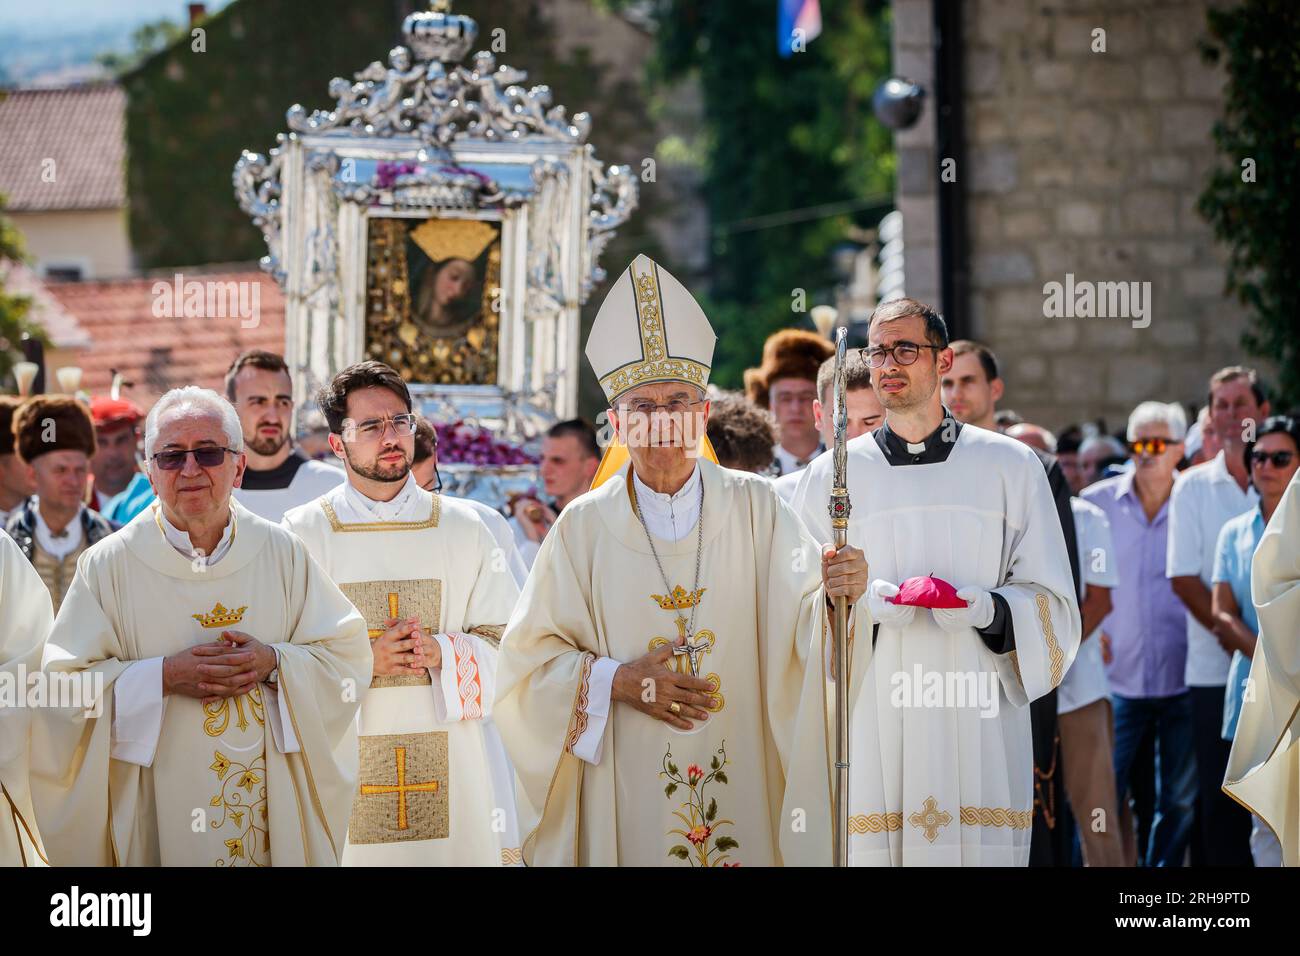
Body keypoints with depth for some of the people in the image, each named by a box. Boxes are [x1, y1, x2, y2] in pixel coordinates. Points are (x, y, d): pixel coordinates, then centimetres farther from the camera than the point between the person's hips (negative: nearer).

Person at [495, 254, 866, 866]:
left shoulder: (756, 508, 1)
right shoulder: (584, 527, 1)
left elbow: (800, 620, -10)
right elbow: (526, 664, 2)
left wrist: (833, 594, -31)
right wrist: (617, 680, -12)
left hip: (744, 790, 0)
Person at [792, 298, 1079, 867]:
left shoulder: (1010, 467, 9)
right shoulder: (831, 476, 11)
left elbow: (1052, 604, 9)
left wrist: (989, 610, -12)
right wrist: (861, 605, -11)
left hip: (980, 731, 0)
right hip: (869, 729, 0)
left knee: (982, 851, -6)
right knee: (868, 850, -6)